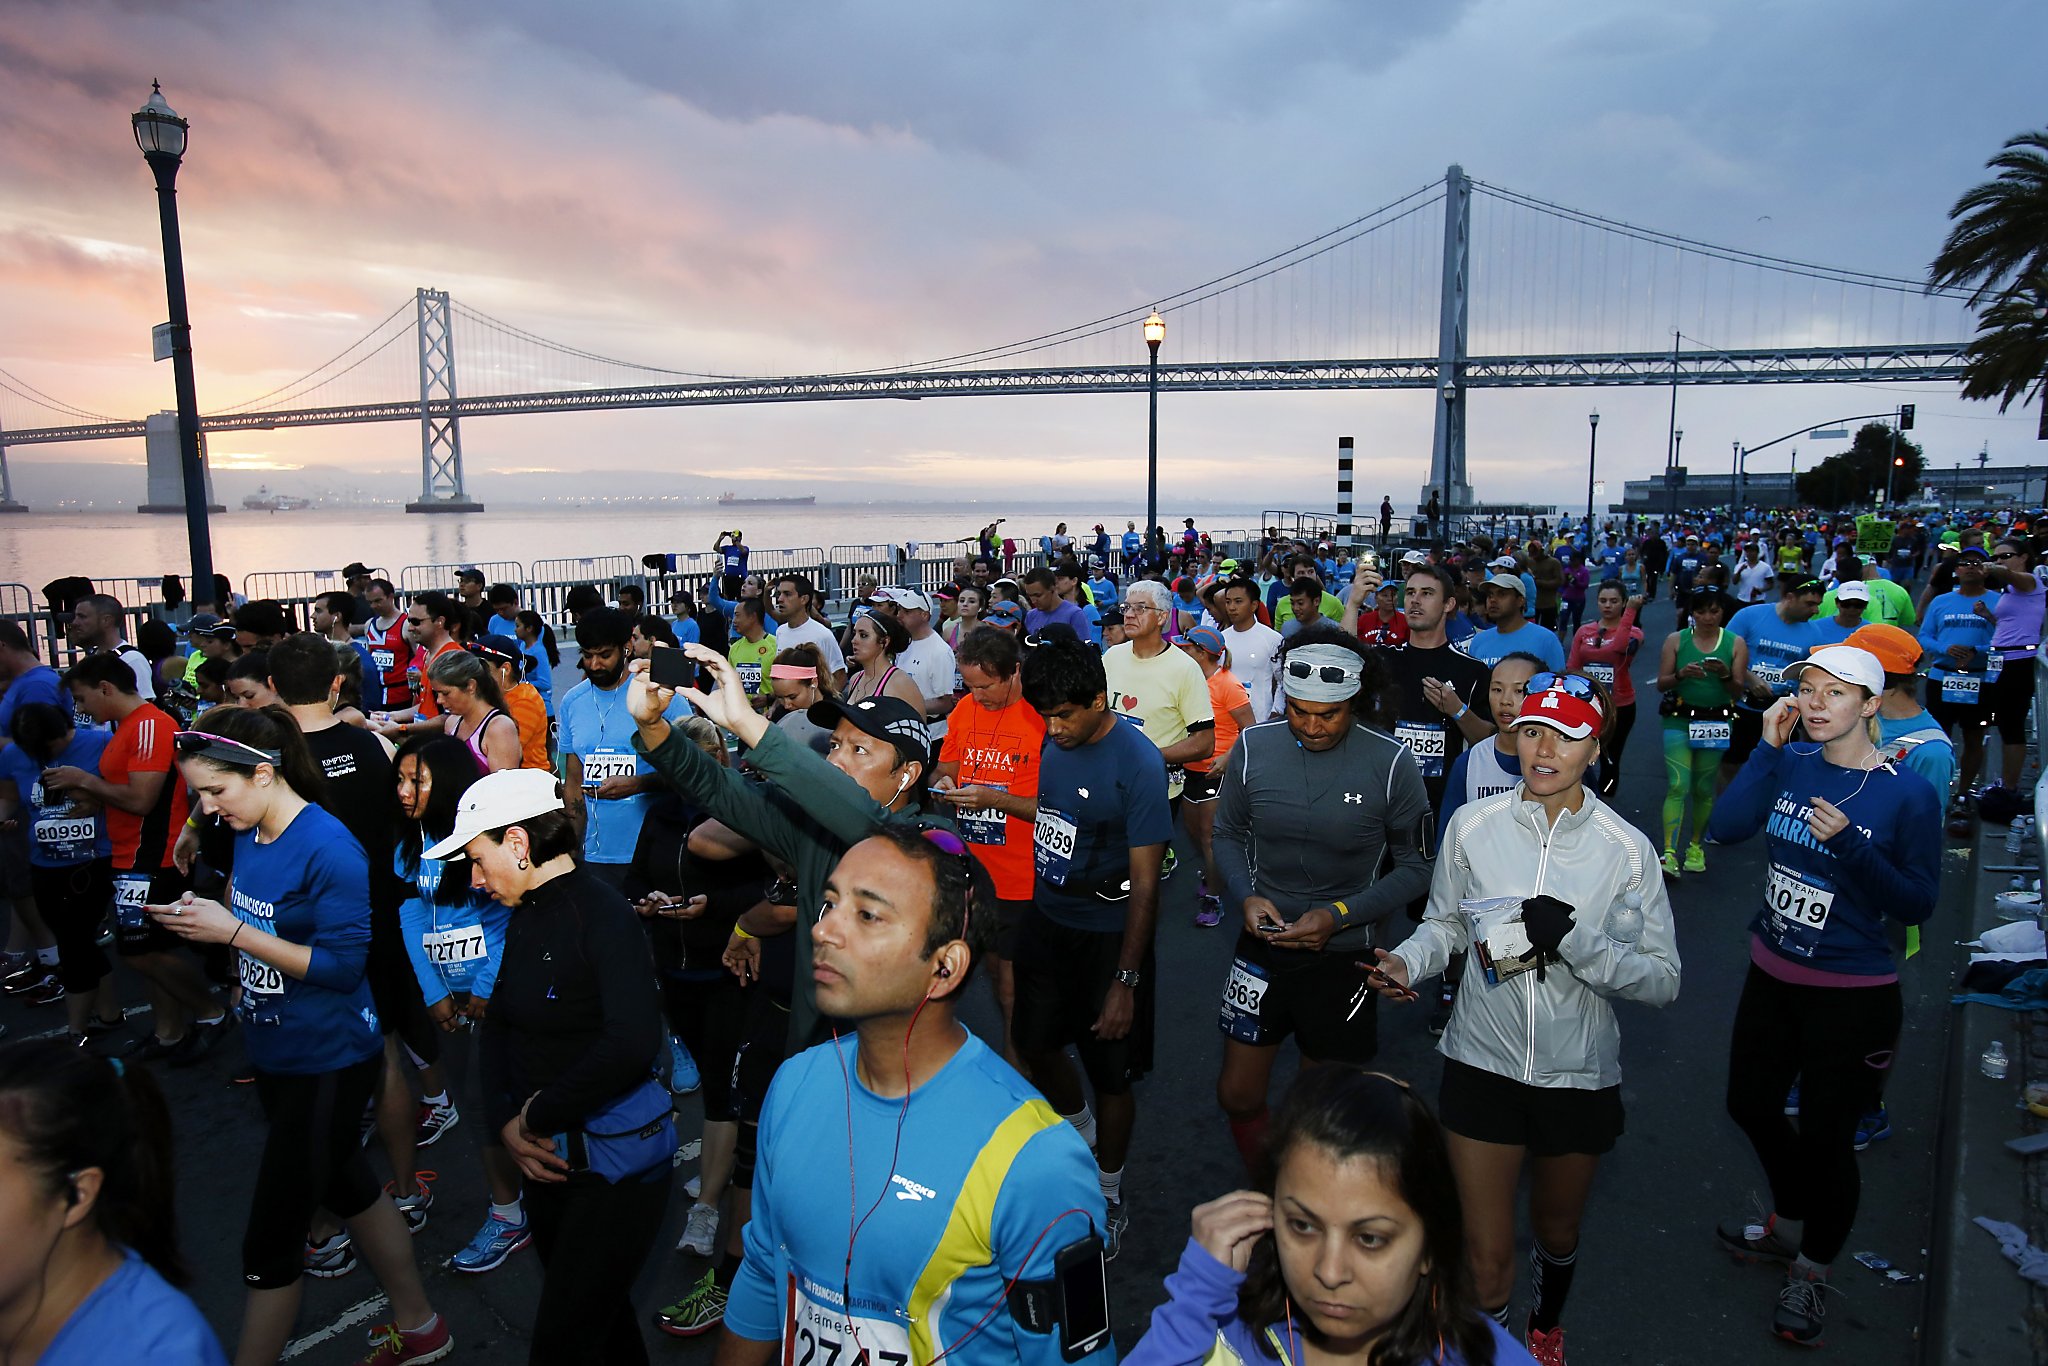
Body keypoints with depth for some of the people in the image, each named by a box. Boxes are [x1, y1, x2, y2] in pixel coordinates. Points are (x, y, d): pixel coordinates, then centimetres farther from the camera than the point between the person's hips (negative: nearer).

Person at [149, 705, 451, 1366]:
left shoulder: (328, 848, -23)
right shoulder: (247, 835, 3)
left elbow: (342, 964, -23)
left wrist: (231, 931, -24)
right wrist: (197, 917, -2)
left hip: (327, 1061, -9)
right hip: (273, 1050, 9)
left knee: (271, 1237, 2)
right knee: (347, 1188, 22)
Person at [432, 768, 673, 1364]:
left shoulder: (602, 912, -20)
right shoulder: (526, 914, 6)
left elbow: (632, 1044, -31)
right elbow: (499, 1024, 12)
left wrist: (538, 1116, -19)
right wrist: (507, 1123, -3)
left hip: (614, 1163, -8)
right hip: (549, 1157, 8)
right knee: (597, 1315, 23)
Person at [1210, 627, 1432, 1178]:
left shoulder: (1392, 764, -15)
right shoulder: (1253, 747, -8)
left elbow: (1415, 865, -7)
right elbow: (1228, 835, 5)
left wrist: (1339, 915, -19)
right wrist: (1246, 896, -14)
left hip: (1344, 955, -2)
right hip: (1262, 947, 2)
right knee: (1237, 1095, 11)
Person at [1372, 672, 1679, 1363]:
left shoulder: (1625, 849, -11)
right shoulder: (1472, 826, -8)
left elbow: (1663, 979, -11)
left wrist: (1574, 941, -26)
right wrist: (1407, 962, -14)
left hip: (1579, 1073, 1)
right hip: (1483, 1063, -1)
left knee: (1556, 1231, 26)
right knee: (1485, 1257, 2)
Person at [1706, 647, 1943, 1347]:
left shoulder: (1908, 793, -14)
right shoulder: (1790, 763, -3)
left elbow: (1917, 905, -13)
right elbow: (1725, 828, -17)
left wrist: (1850, 843, -27)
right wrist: (1768, 745, -19)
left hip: (1851, 994, -5)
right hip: (1771, 973, 5)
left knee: (1825, 1137, 7)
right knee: (1750, 1104, 20)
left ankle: (1810, 1272, 34)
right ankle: (1788, 1226, 48)